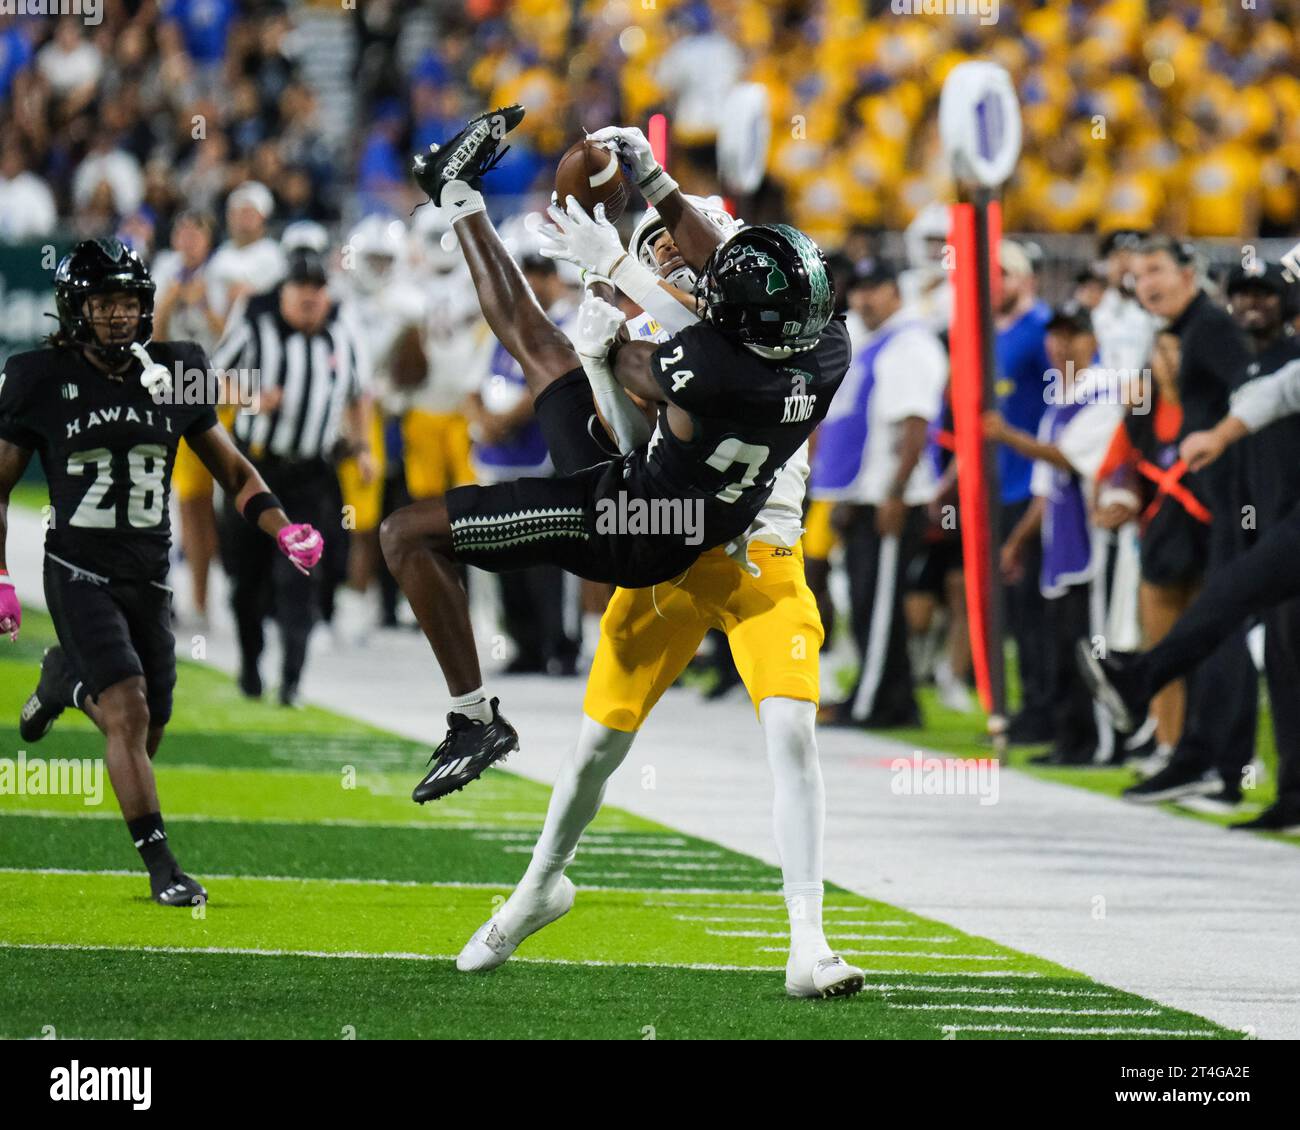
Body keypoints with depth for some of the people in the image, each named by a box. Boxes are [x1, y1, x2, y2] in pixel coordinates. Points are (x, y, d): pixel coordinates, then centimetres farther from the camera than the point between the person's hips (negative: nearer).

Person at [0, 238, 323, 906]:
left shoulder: (171, 375, 3)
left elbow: (232, 471, 12)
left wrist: (284, 531, -5)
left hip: (148, 576, 4)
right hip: (79, 572, -4)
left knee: (144, 735, 10)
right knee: (129, 712, -20)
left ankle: (62, 680, 43)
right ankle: (160, 864, -15)